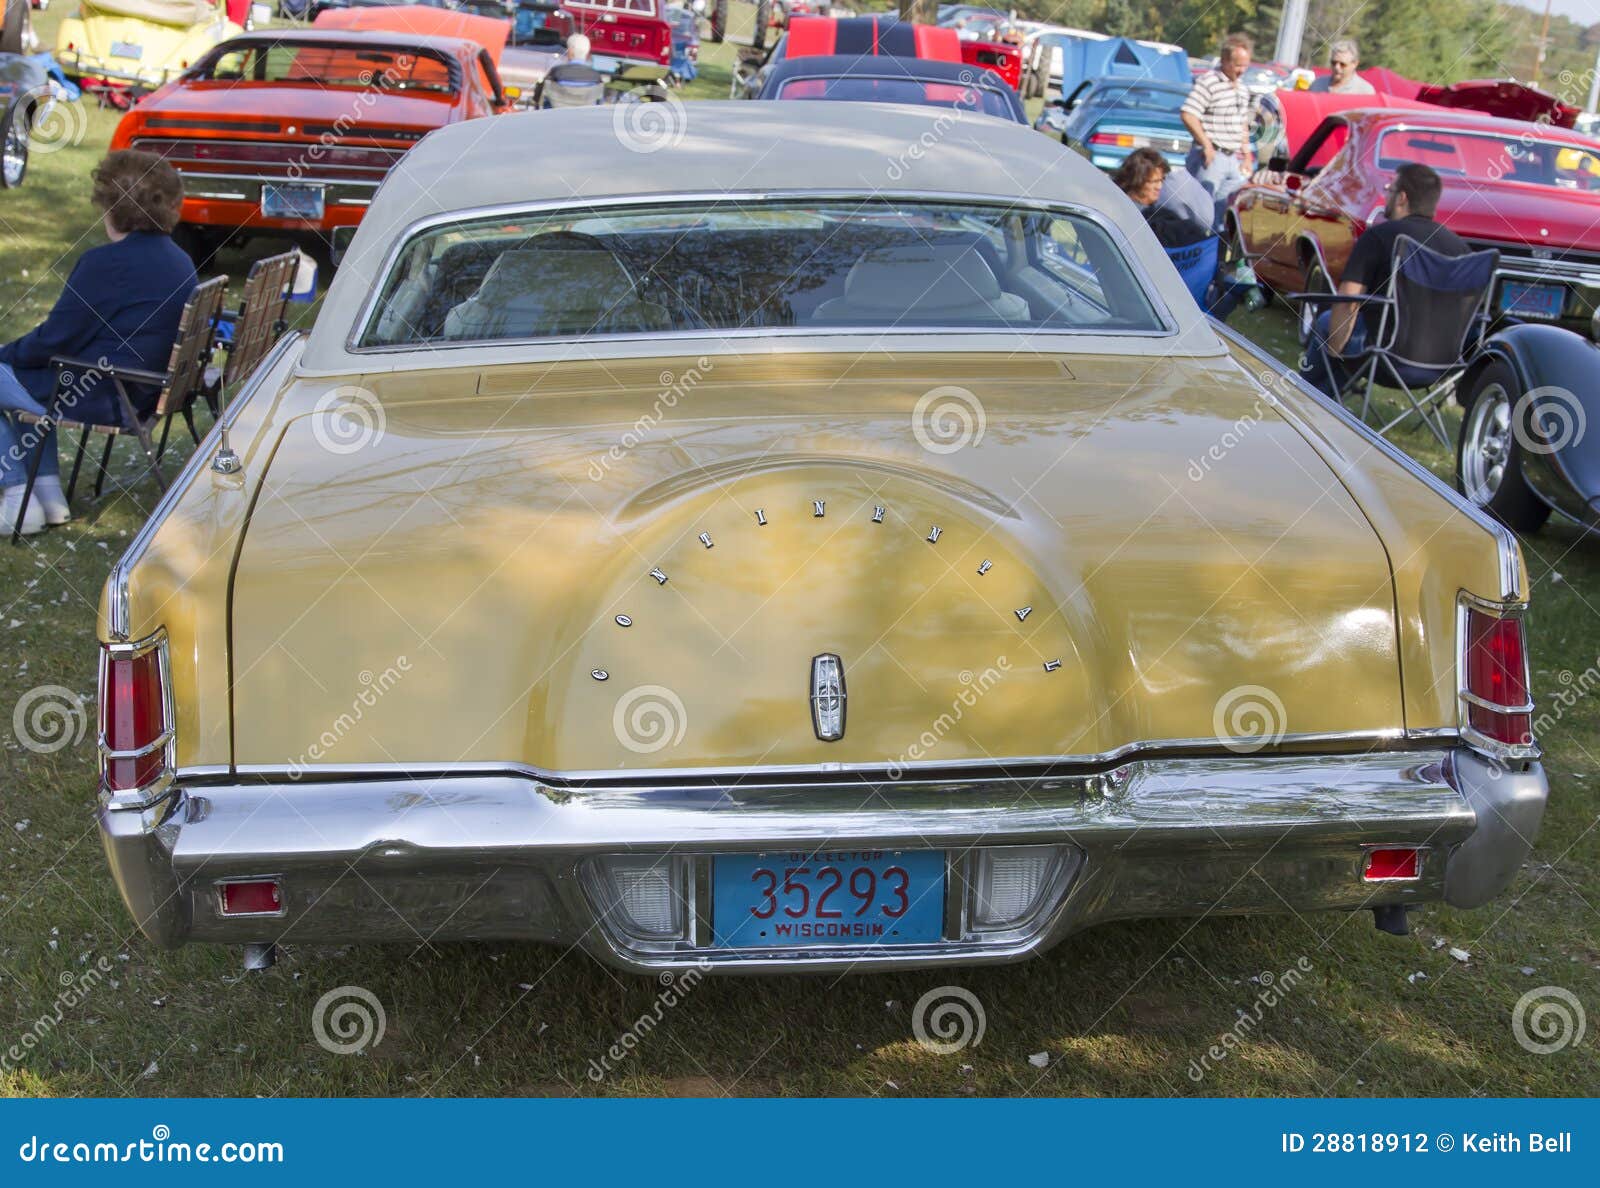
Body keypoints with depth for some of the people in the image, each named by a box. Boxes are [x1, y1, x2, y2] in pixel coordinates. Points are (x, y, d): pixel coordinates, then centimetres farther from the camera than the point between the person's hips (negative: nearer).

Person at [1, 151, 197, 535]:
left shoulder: (105, 263, -22)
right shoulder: (179, 262, 5)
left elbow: (54, 340, -16)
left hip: (101, 400, -9)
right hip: (143, 396, 9)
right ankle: (49, 496, 23)